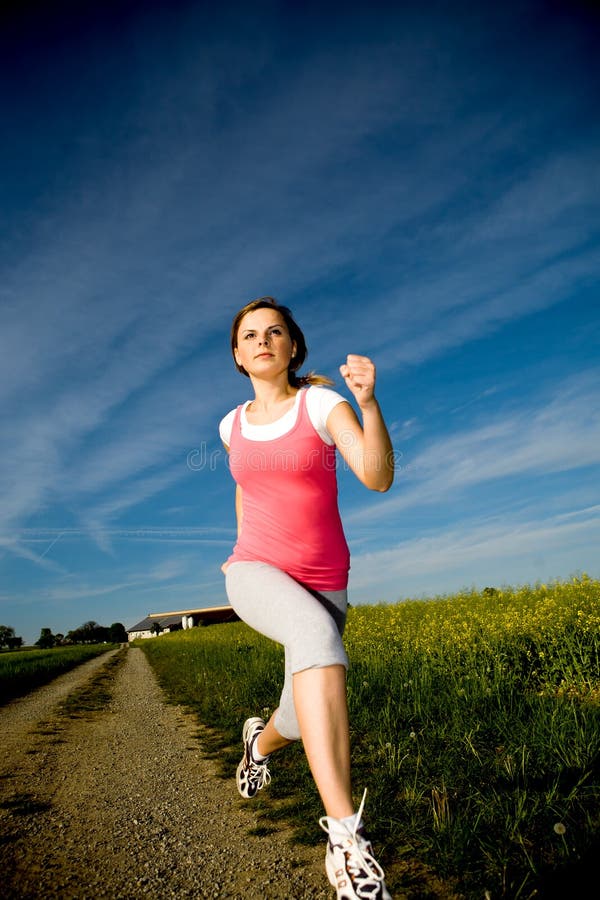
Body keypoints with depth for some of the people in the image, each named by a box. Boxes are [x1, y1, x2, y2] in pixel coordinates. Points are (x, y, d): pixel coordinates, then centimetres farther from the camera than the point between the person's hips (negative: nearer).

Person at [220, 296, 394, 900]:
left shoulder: (322, 402, -6)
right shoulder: (234, 425, 6)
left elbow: (379, 477, -21)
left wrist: (368, 400, -36)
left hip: (322, 583, 0)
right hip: (256, 575, 0)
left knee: (302, 723, 6)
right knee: (317, 636, -36)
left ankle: (260, 738, 46)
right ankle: (346, 840, -33)